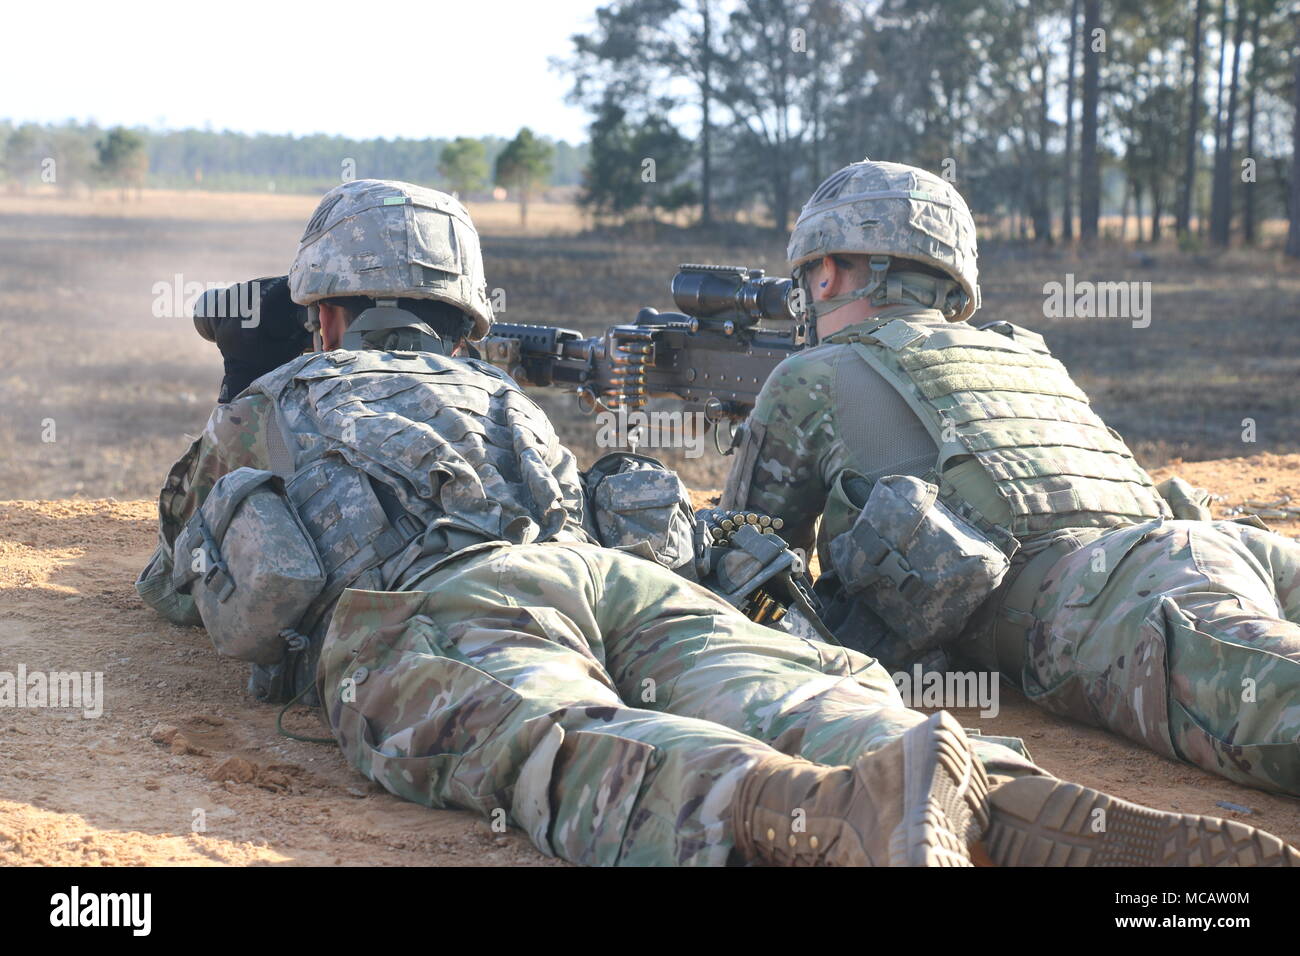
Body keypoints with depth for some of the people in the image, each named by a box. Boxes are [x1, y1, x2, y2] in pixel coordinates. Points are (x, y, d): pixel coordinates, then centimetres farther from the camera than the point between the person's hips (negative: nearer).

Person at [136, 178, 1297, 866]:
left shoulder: (268, 403, 35)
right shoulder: (505, 398, 43)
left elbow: (174, 578, 49)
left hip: (430, 611, -4)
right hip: (620, 574, 4)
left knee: (574, 757, -33)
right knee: (822, 715, -19)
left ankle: (845, 817, -66)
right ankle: (1056, 821, -50)